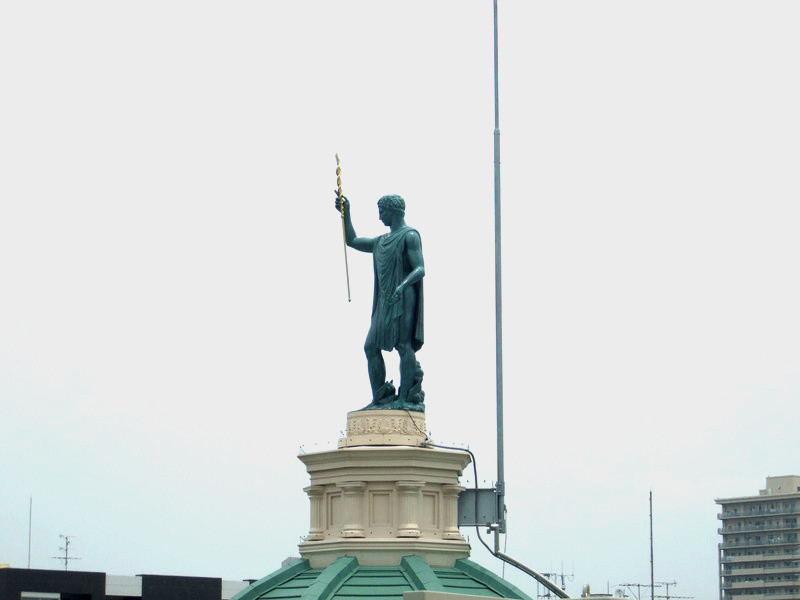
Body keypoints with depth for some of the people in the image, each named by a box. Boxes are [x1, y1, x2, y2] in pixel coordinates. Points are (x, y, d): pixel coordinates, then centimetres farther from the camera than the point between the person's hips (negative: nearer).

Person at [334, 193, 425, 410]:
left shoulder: (409, 236, -3)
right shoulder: (381, 241, 23)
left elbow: (420, 269, -13)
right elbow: (352, 241, 32)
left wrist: (403, 285, -30)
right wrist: (346, 213, 24)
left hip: (403, 299, -9)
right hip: (385, 302, 9)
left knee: (403, 344, -14)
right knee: (371, 346, 2)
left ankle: (407, 398, -18)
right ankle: (380, 398, 2)